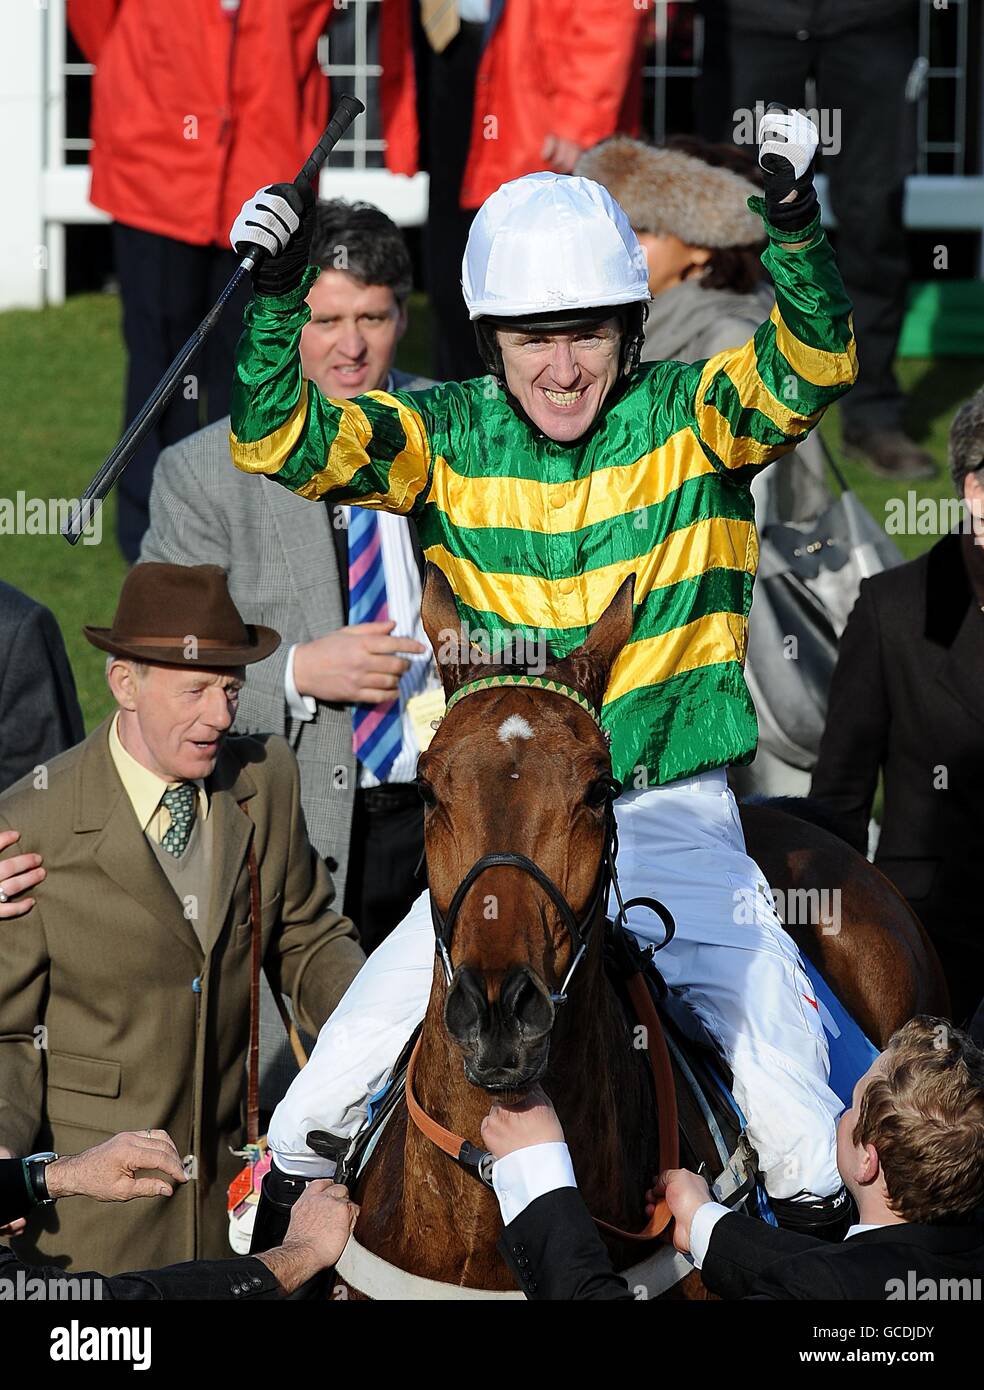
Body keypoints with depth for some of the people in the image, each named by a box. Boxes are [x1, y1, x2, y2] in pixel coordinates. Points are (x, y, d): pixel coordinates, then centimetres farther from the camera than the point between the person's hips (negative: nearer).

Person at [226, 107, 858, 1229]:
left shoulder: (687, 417, -5)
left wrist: (791, 221, -38)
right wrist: (273, 298, -26)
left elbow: (810, 369, -21)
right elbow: (284, 443, -10)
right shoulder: (446, 438, -1)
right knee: (318, 1109, -4)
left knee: (799, 1125, -11)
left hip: (673, 820, -1)